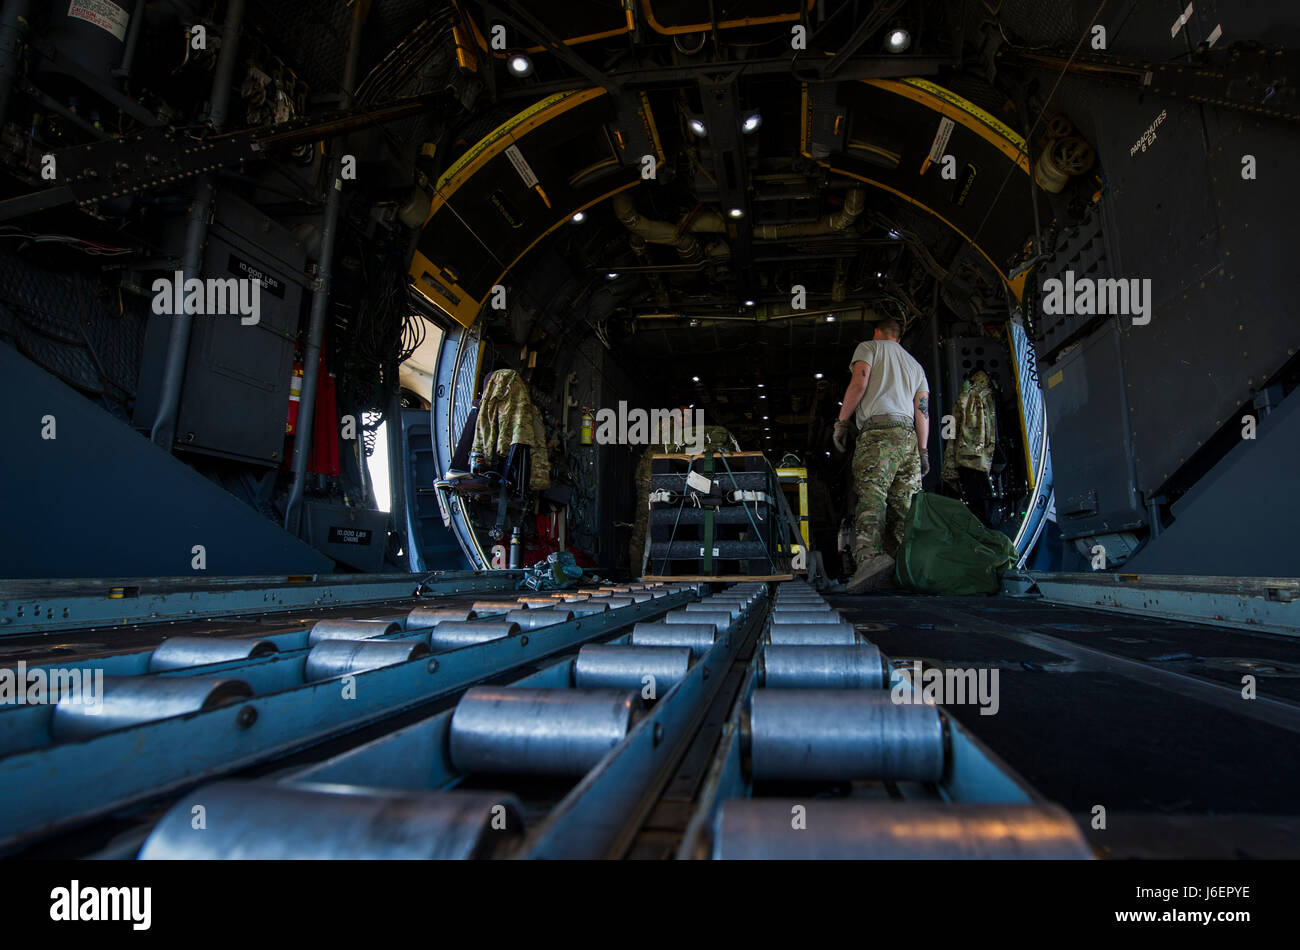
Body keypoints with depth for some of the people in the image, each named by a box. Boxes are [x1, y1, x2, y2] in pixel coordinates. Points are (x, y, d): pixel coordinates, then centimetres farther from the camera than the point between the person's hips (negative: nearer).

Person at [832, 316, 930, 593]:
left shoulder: (869, 347, 15)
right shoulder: (915, 365, 31)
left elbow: (859, 384, -3)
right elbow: (922, 411, 21)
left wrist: (841, 421, 2)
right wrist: (923, 451, 19)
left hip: (878, 432, -6)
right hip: (909, 437, 6)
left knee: (871, 497, -21)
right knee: (904, 506, 2)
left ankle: (871, 555, -41)